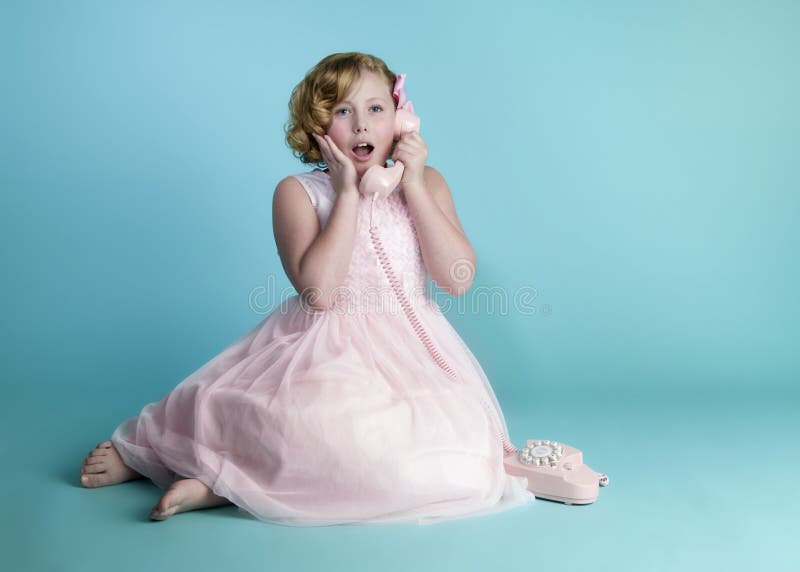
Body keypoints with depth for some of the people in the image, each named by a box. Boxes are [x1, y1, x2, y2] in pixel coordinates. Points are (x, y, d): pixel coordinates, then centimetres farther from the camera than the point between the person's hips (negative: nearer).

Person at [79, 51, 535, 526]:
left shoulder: (426, 183, 8)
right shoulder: (299, 192, -1)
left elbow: (458, 280, -5)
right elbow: (318, 291, -16)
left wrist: (414, 185, -8)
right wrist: (347, 193, -13)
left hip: (410, 351, 4)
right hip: (325, 349, -3)